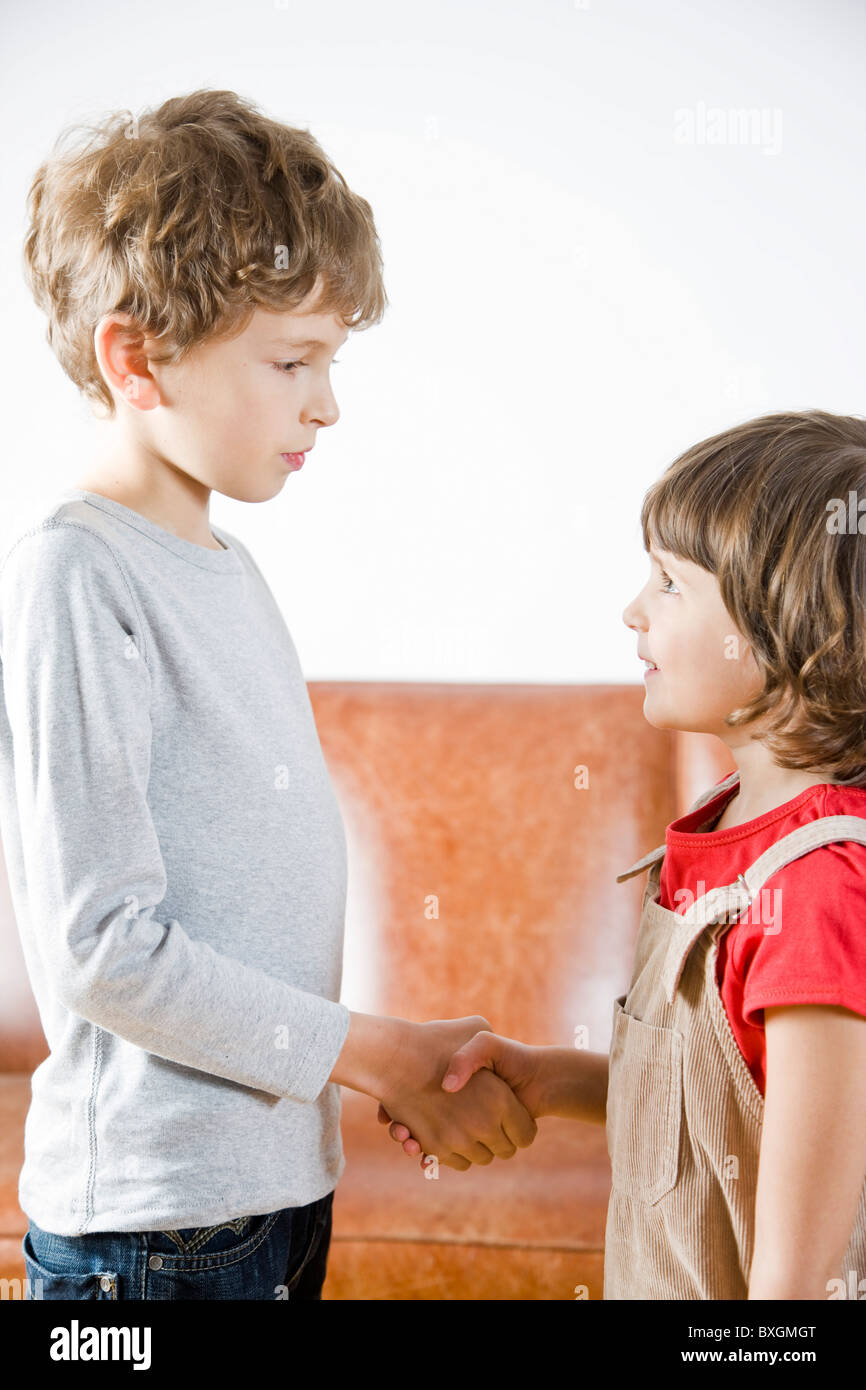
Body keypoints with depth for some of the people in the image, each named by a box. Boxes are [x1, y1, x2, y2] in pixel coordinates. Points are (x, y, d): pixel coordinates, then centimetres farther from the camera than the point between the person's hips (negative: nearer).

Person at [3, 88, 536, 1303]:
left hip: (279, 1185, 8)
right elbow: (103, 951, -19)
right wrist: (383, 1057, -14)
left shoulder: (231, 573, 10)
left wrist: (409, 1068, 3)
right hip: (152, 1229, -7)